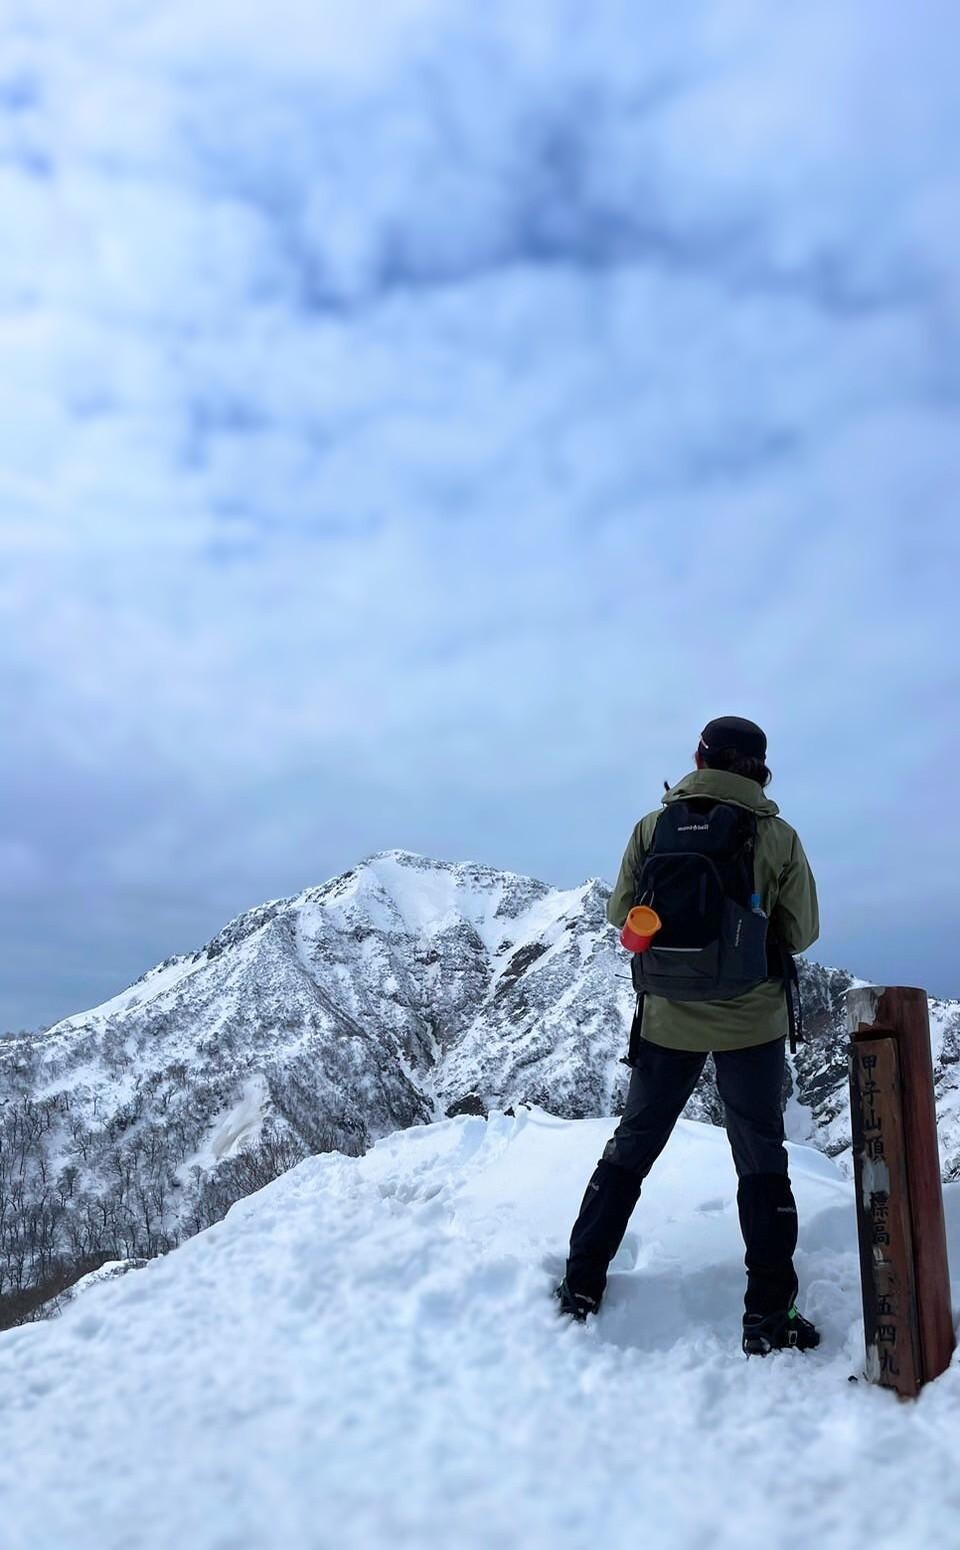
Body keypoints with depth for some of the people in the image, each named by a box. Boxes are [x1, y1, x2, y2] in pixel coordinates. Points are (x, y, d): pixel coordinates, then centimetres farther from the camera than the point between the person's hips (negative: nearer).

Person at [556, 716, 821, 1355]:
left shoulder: (653, 827, -6)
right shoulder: (779, 837, -10)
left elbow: (621, 913, 1)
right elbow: (801, 933, -4)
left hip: (667, 1020, 2)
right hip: (753, 1022, -2)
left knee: (631, 1147, 16)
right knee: (763, 1163, 12)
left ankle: (582, 1285, 23)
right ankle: (769, 1317, 15)